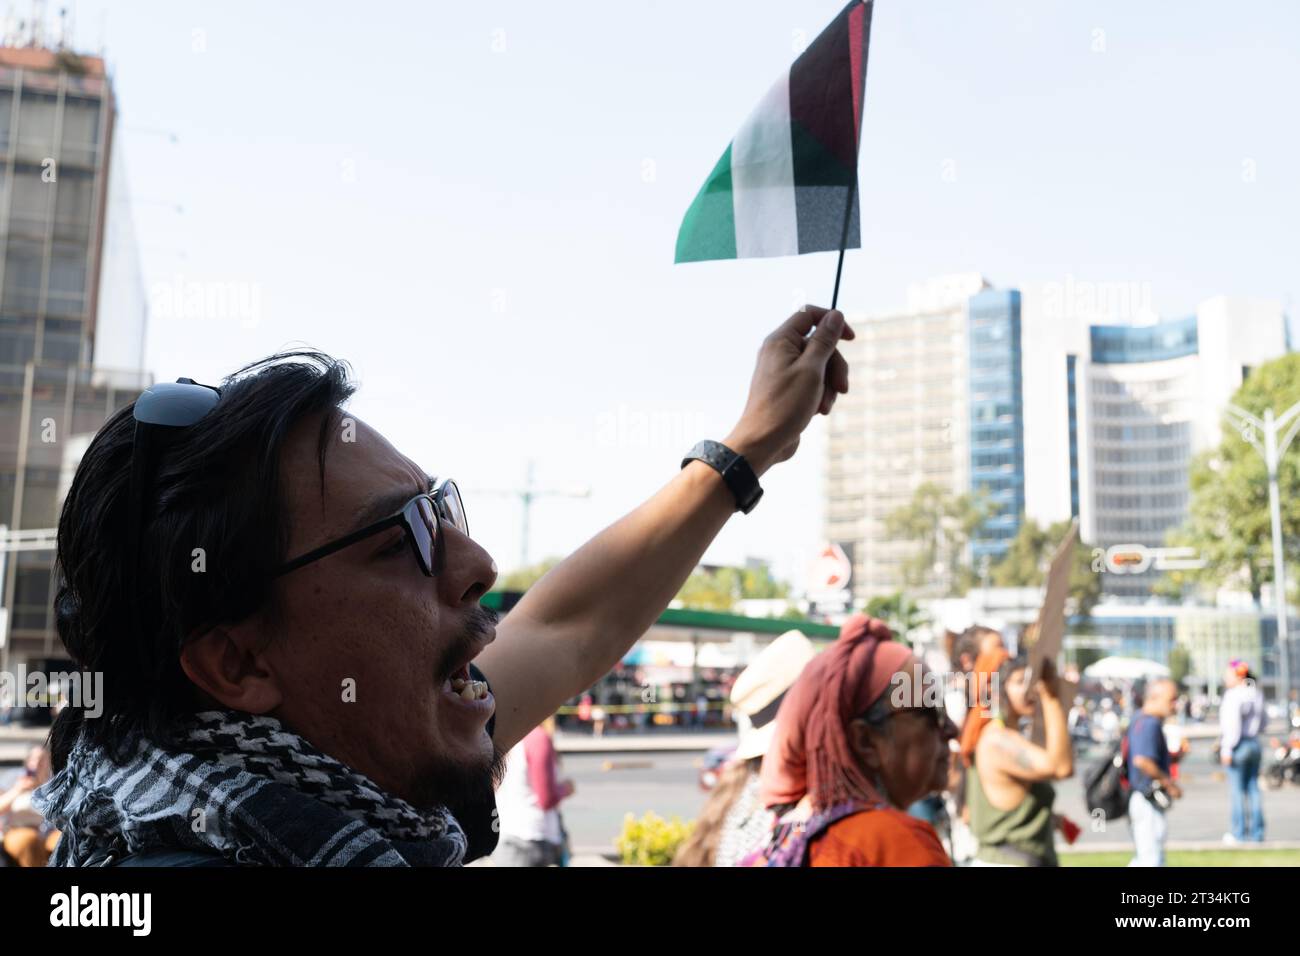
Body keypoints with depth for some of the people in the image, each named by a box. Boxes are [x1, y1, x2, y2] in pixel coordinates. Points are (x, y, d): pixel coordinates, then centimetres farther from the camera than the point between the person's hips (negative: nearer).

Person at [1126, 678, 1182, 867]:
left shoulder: (1140, 720, 14)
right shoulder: (1150, 724, -18)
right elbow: (1142, 761, -31)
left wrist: (1174, 757, 8)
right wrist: (1169, 782, -19)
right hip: (1148, 801, -10)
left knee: (1143, 858, 20)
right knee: (1152, 858, -5)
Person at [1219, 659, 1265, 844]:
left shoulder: (1233, 696, -15)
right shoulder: (1256, 694, 9)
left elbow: (1232, 725, -20)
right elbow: (1261, 724, 15)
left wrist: (1227, 748, -18)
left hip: (1238, 745, -7)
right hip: (1255, 744, 8)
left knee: (1237, 790, -1)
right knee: (1253, 788, 11)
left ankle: (1240, 833, 3)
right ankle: (1257, 832, 15)